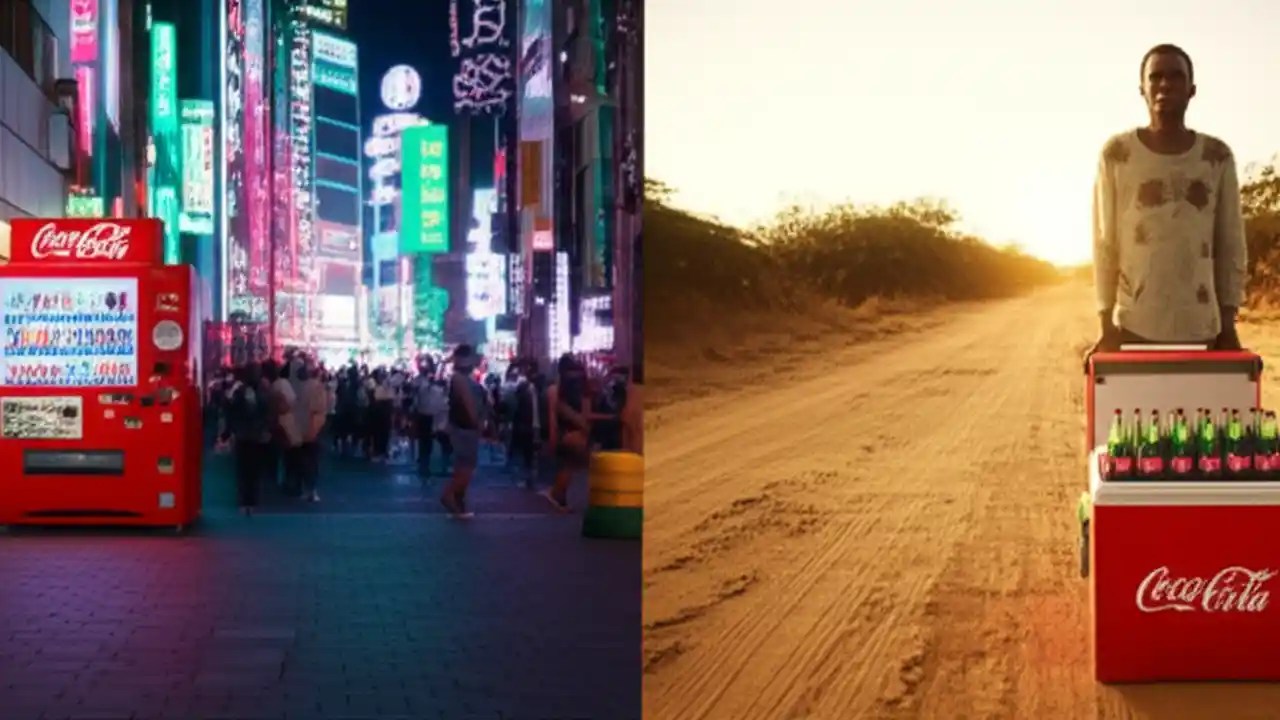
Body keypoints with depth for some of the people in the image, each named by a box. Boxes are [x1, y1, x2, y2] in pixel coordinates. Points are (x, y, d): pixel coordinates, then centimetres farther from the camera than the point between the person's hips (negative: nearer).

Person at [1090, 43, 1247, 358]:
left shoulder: (1218, 157, 6)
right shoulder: (1116, 154, 0)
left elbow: (1231, 244, 9)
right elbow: (1104, 243, 1)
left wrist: (1228, 325, 4)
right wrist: (1106, 326, -3)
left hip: (1200, 329, 2)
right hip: (1134, 326, -2)